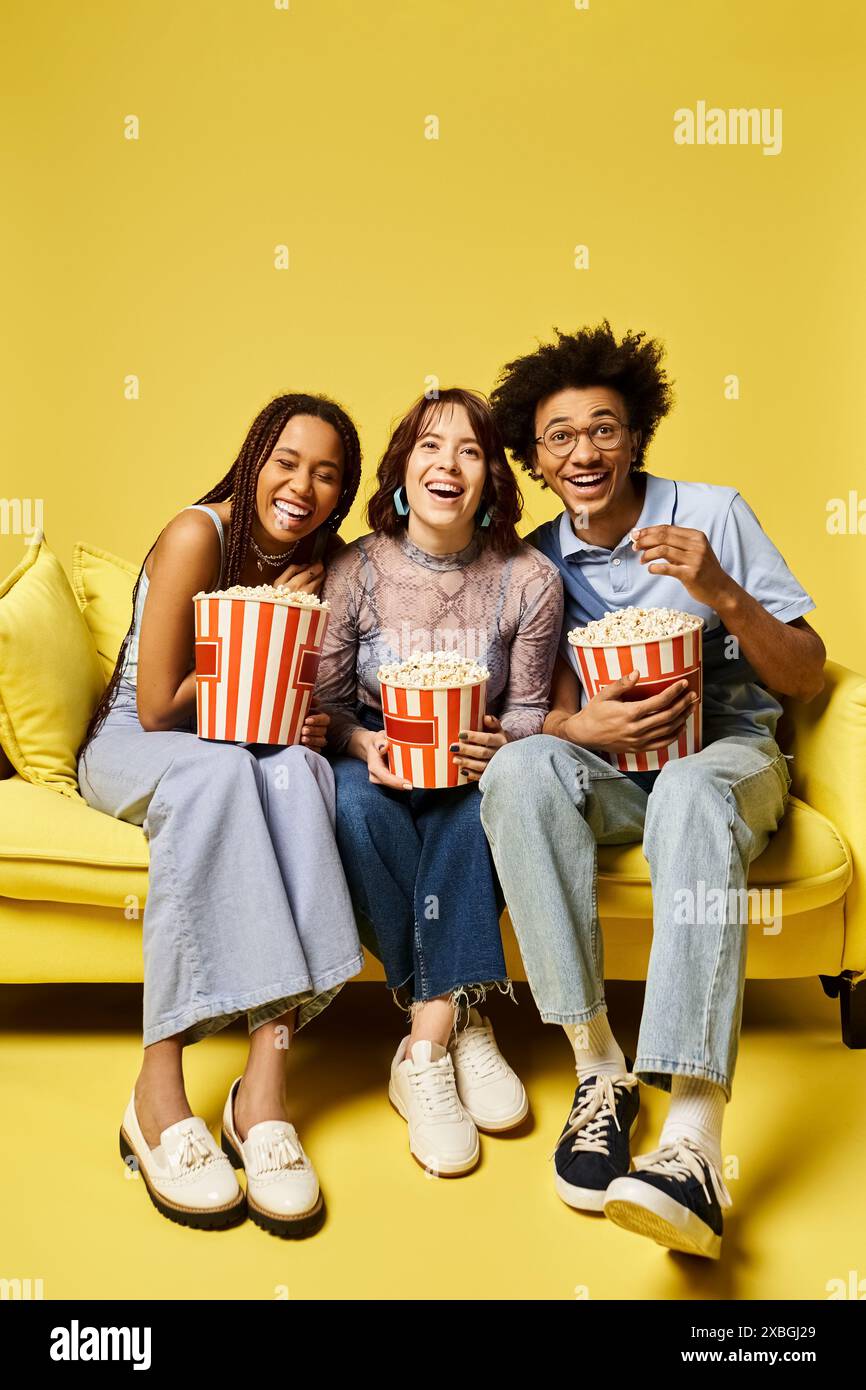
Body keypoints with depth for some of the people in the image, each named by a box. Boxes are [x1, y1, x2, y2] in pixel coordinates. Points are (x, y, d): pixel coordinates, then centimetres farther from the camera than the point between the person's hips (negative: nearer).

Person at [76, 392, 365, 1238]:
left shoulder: (327, 562, 2)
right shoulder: (197, 535, -15)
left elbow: (305, 700, 10)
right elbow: (157, 709, -16)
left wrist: (312, 723, -14)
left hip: (248, 750, 4)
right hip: (133, 748, -4)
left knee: (298, 770, -32)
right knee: (218, 768, -39)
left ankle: (264, 1087, -40)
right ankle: (158, 1094, -38)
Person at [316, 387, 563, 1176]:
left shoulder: (529, 580, -5)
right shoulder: (356, 570, -5)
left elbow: (529, 706, 1)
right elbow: (323, 699, -1)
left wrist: (501, 745, -22)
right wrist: (364, 743, -22)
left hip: (471, 778, 0)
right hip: (377, 762, 0)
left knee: (480, 801, -35)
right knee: (355, 799, -34)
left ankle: (427, 1043, -28)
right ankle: (460, 1023, -25)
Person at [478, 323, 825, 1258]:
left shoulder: (712, 513, -3)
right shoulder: (536, 560, 4)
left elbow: (806, 677, -4)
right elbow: (549, 714, 5)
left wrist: (725, 596, -22)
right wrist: (587, 728, -20)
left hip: (728, 752, -2)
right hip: (609, 770, 3)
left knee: (689, 790, -39)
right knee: (518, 768, -31)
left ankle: (694, 1139, -48)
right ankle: (600, 1067, -29)